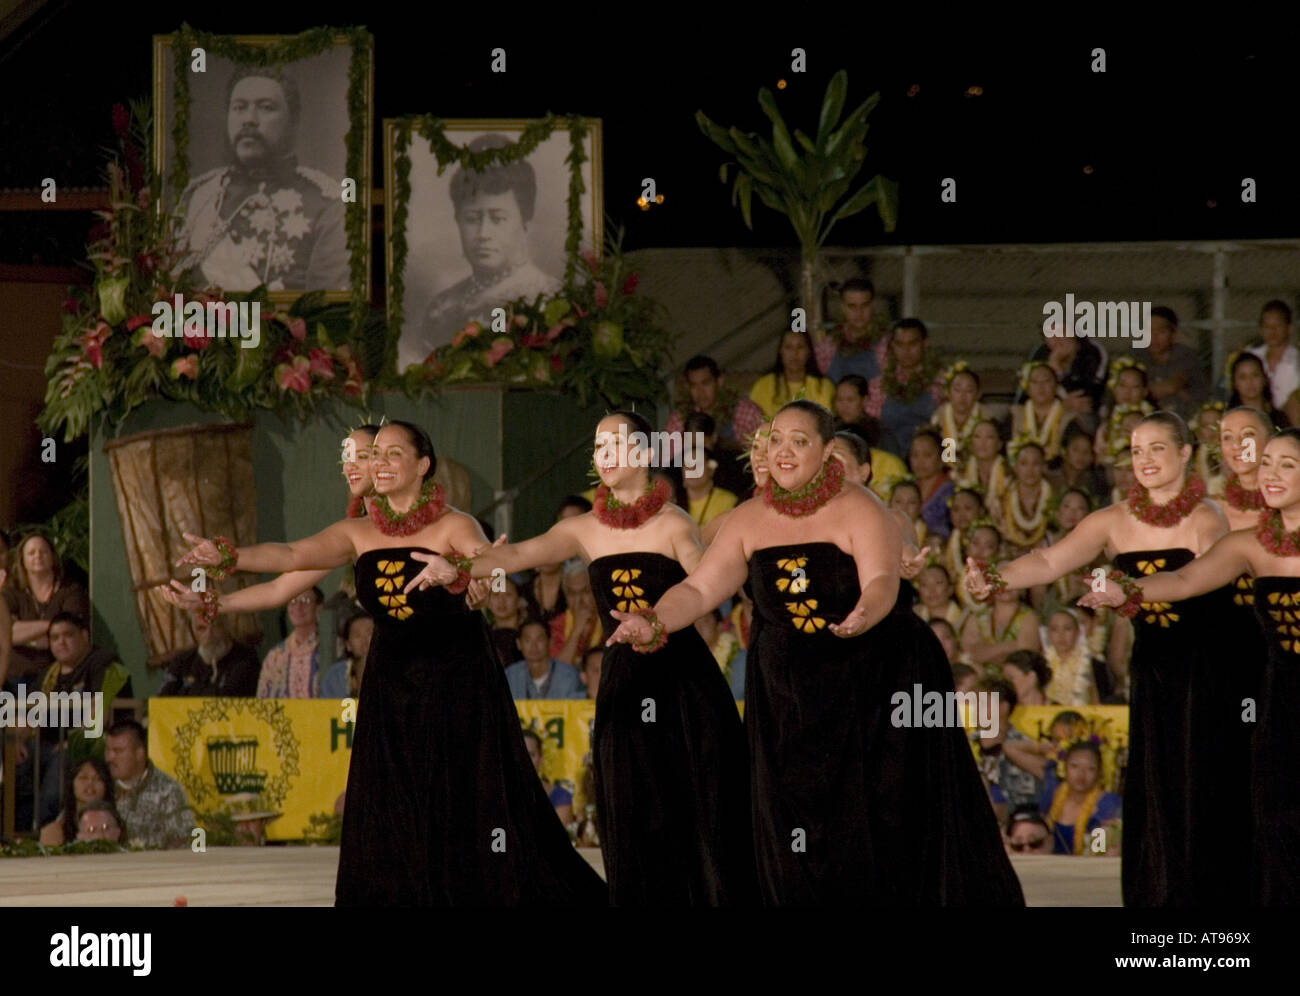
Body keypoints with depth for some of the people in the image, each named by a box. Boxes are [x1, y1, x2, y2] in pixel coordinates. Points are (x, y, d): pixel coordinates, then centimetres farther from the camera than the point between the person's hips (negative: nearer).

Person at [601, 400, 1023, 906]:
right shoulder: (750, 520, 3)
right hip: (787, 695, 4)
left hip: (875, 689, -4)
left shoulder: (858, 510, -11)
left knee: (882, 823, -4)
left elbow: (882, 583, -26)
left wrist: (865, 615, -49)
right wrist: (655, 621, -19)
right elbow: (699, 589, 0)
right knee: (797, 835, 1)